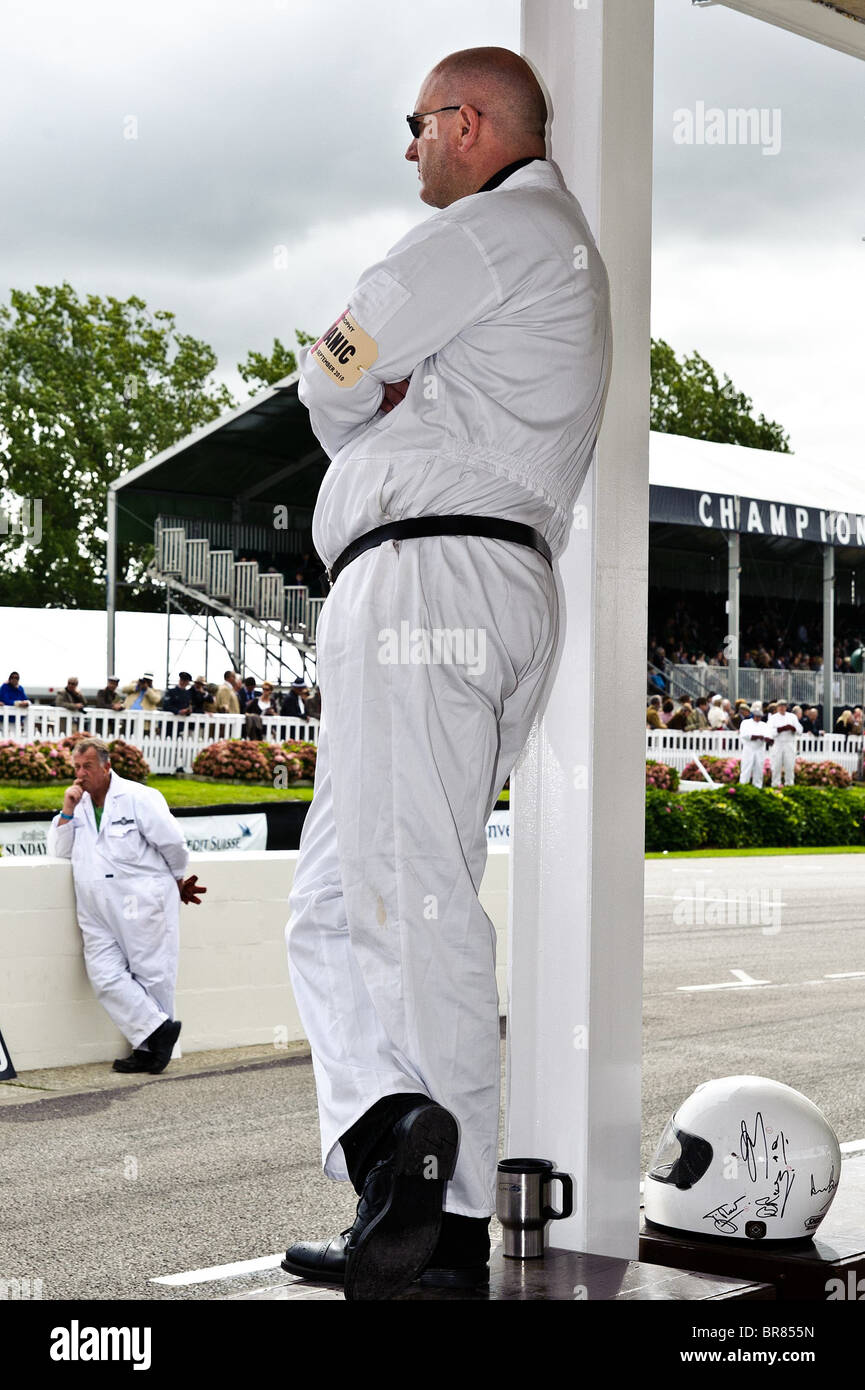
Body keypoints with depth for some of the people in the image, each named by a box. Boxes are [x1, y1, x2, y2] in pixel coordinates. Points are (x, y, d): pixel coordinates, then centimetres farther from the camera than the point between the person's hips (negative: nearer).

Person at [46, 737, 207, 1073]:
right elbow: (59, 851, 11)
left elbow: (173, 844, -1)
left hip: (143, 906, -5)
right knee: (106, 977, -8)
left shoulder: (139, 798, -3)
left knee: (152, 976, 1)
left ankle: (149, 1048, 11)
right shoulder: (78, 804, 15)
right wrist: (67, 811, 0)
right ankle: (159, 1029, -1)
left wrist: (177, 881, 11)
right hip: (99, 915, 5)